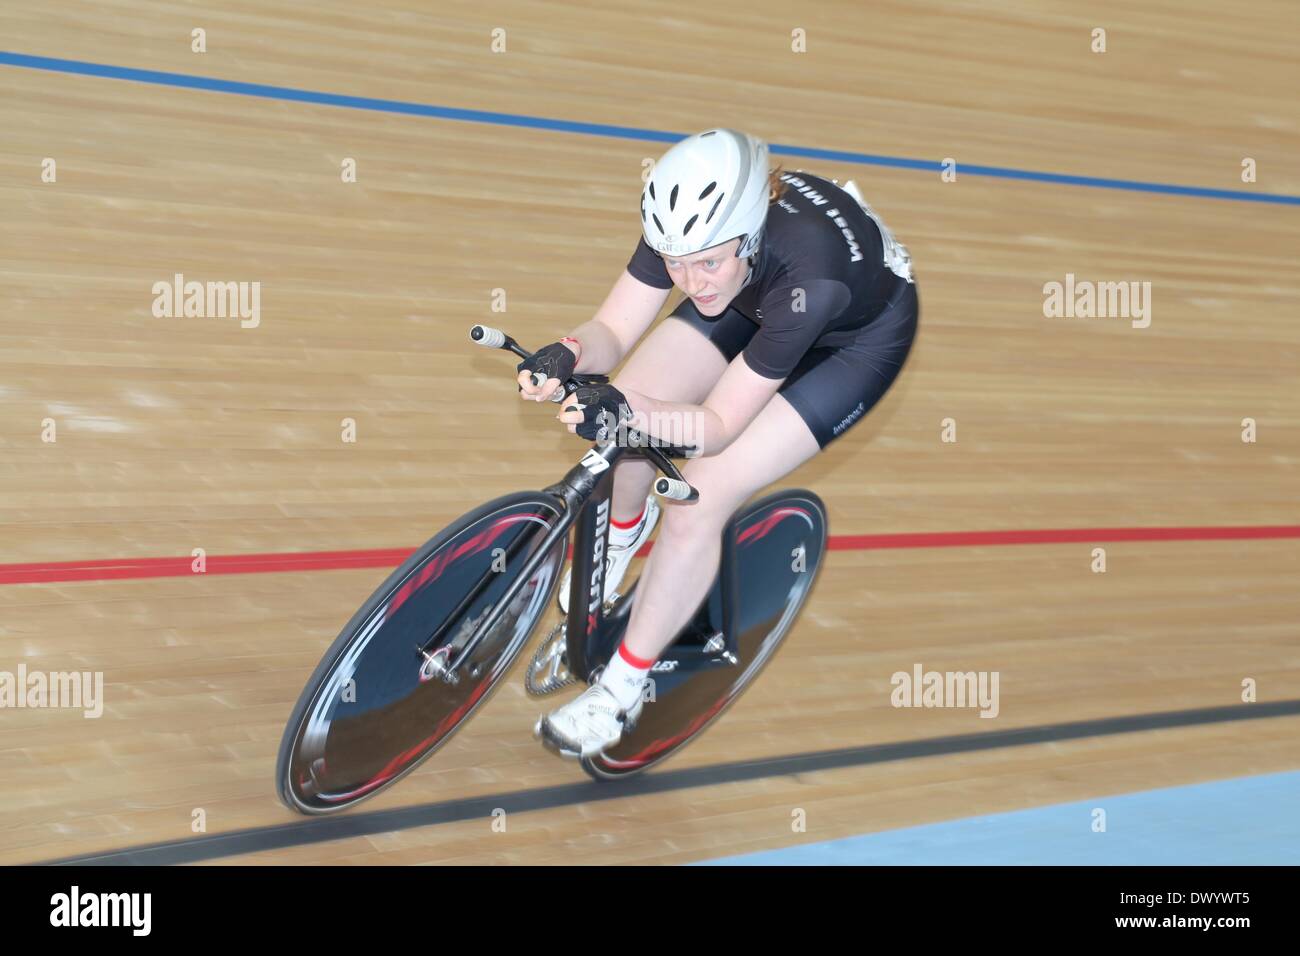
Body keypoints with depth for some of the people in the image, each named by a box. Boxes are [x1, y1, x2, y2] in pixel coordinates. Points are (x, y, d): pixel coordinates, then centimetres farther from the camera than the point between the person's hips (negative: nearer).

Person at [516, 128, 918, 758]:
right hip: (759, 297, 6)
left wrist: (629, 413, -53)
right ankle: (626, 527, 30)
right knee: (631, 400, -6)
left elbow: (718, 426, -36)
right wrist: (571, 355, -44)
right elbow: (612, 330, -22)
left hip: (858, 337, -6)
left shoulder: (806, 273, -44)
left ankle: (622, 690, 2)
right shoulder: (690, 224, -30)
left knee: (698, 504, -16)